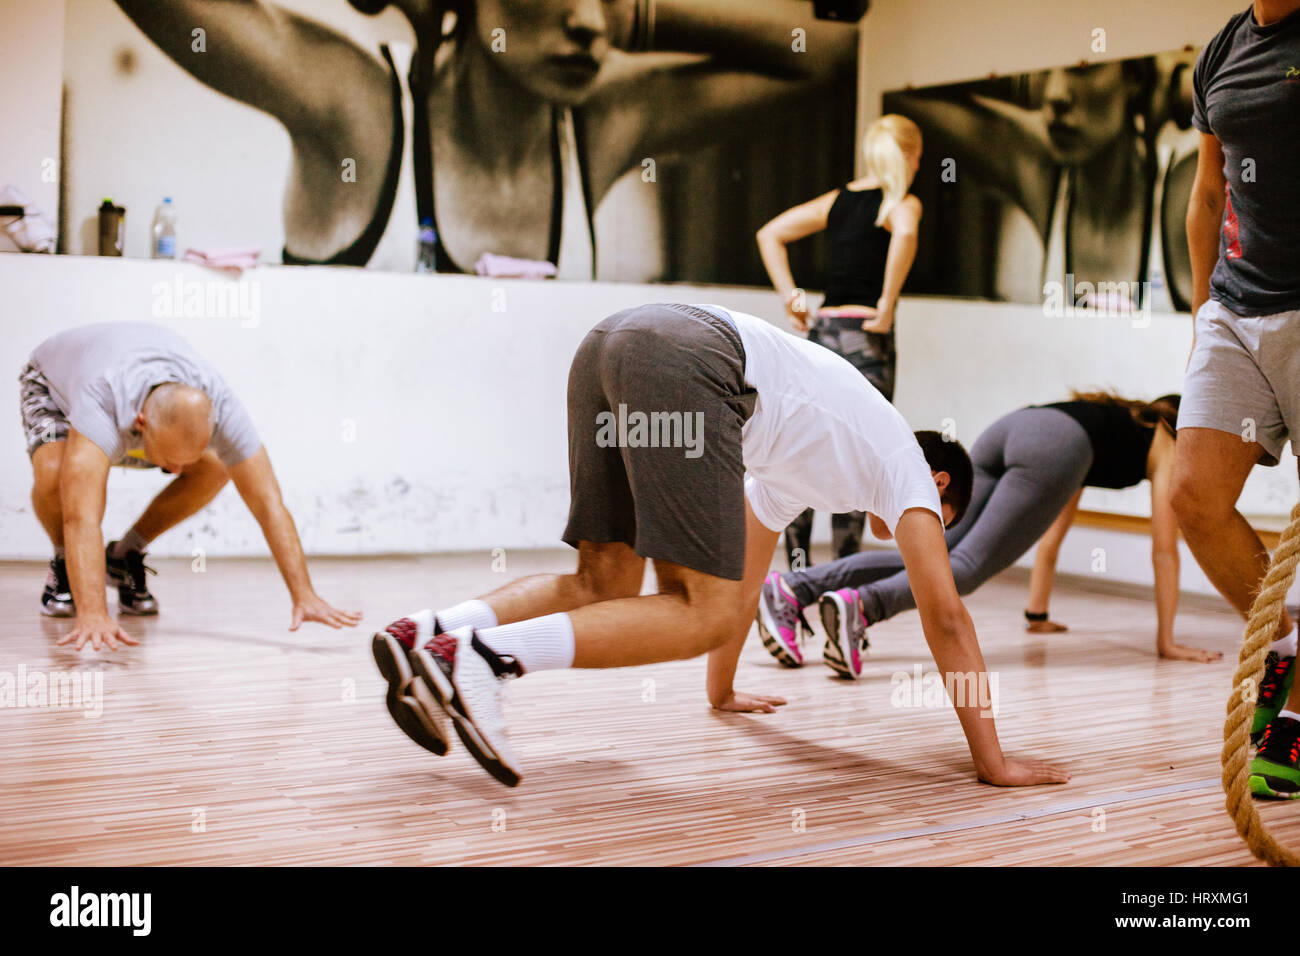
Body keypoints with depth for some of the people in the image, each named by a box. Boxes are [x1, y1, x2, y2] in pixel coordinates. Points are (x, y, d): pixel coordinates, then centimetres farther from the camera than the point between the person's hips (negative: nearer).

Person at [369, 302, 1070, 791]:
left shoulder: (799, 469, 42)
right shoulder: (907, 466, 23)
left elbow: (743, 577, 52)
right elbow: (945, 617, 15)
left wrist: (722, 692, 62)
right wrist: (992, 761, 17)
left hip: (607, 345, 8)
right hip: (685, 362, -8)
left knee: (607, 586, 14)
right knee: (706, 614, -7)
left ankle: (432, 633, -6)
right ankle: (485, 655, -22)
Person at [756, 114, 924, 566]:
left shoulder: (837, 200, 14)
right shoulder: (901, 202, -3)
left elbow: (770, 234, 13)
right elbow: (905, 233, -27)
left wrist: (789, 295, 9)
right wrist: (888, 303, -20)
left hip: (822, 331, 5)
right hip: (866, 339, -5)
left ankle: (797, 566, 9)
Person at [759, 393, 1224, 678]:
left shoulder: (1115, 421, 46)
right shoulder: (1170, 446, 28)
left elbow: (1053, 527, 48)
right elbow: (1164, 550, 23)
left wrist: (1038, 612, 52)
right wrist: (1167, 643, 26)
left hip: (1009, 428, 6)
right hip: (1052, 447, -6)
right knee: (966, 564, -18)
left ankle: (792, 589, -23)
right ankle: (859, 604, -45)